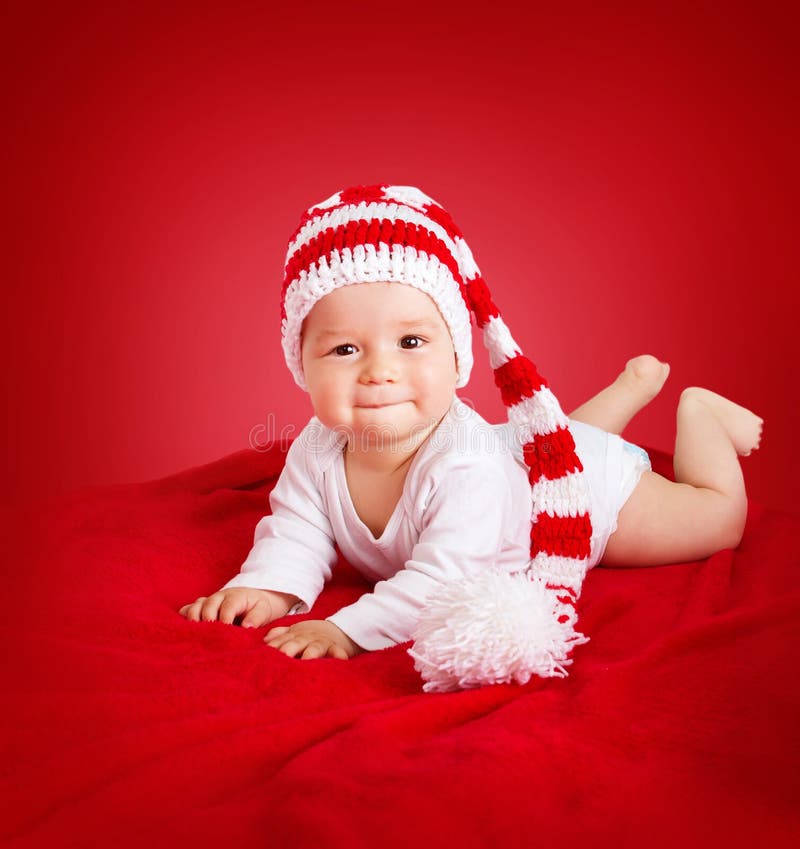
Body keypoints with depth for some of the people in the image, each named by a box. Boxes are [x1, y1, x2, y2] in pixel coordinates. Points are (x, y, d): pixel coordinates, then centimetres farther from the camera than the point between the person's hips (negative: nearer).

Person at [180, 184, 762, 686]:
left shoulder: (468, 469, -48)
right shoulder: (317, 450, -28)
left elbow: (441, 583, -50)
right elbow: (296, 536, -20)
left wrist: (349, 628, -58)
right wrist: (265, 587, -40)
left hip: (592, 483, -6)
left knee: (722, 519, 14)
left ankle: (696, 411, 33)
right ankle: (634, 384, 57)